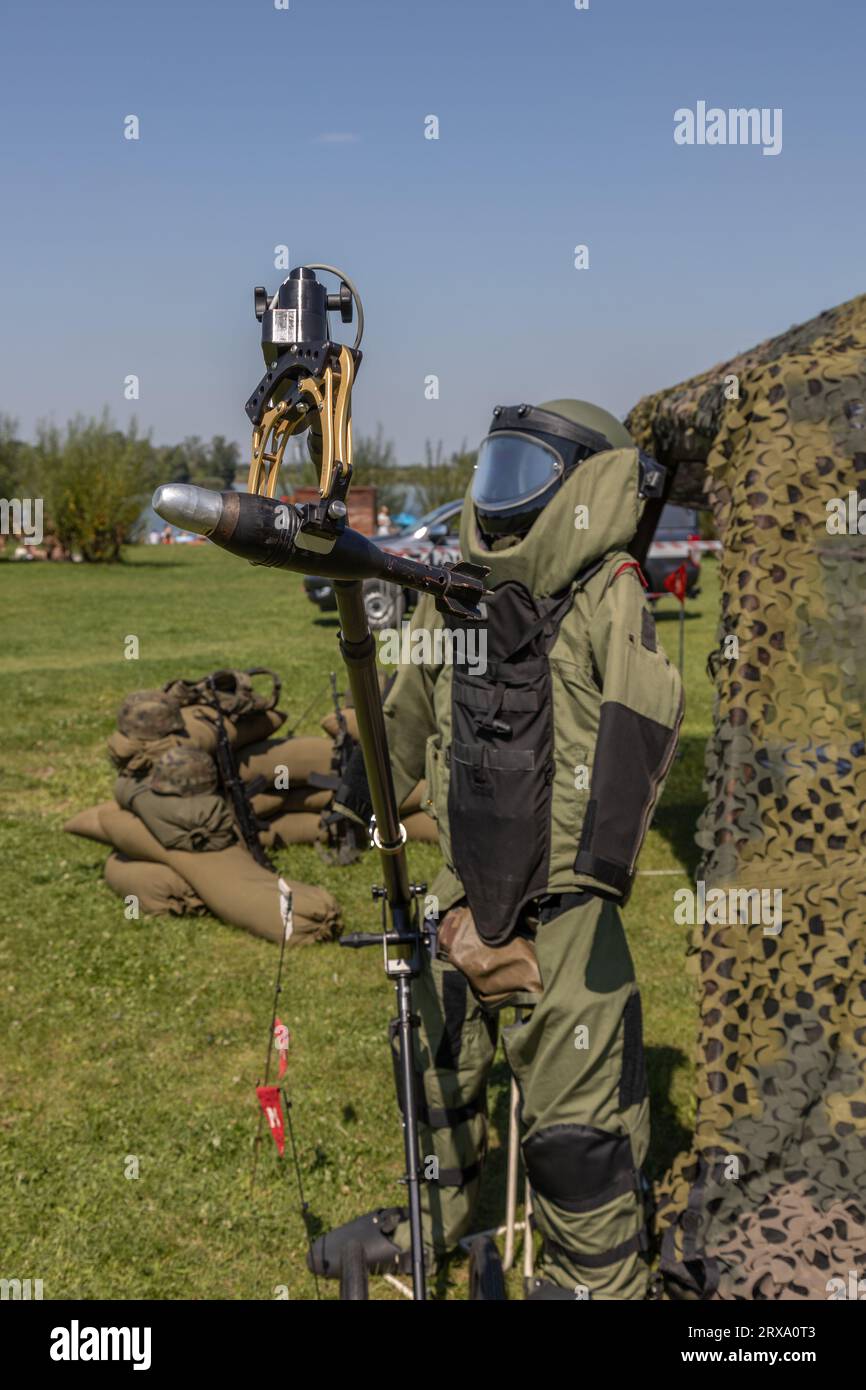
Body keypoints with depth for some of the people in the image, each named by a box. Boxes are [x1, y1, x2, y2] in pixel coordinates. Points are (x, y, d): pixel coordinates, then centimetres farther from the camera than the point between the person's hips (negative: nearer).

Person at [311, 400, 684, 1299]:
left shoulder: (608, 596, -13)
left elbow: (639, 732, -24)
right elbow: (405, 718, 17)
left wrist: (600, 878, -30)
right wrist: (352, 808, 23)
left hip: (561, 912, -7)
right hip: (463, 896, 7)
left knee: (573, 1119, 1)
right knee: (432, 1066, 23)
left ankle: (598, 1278, 24)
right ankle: (433, 1218, 48)